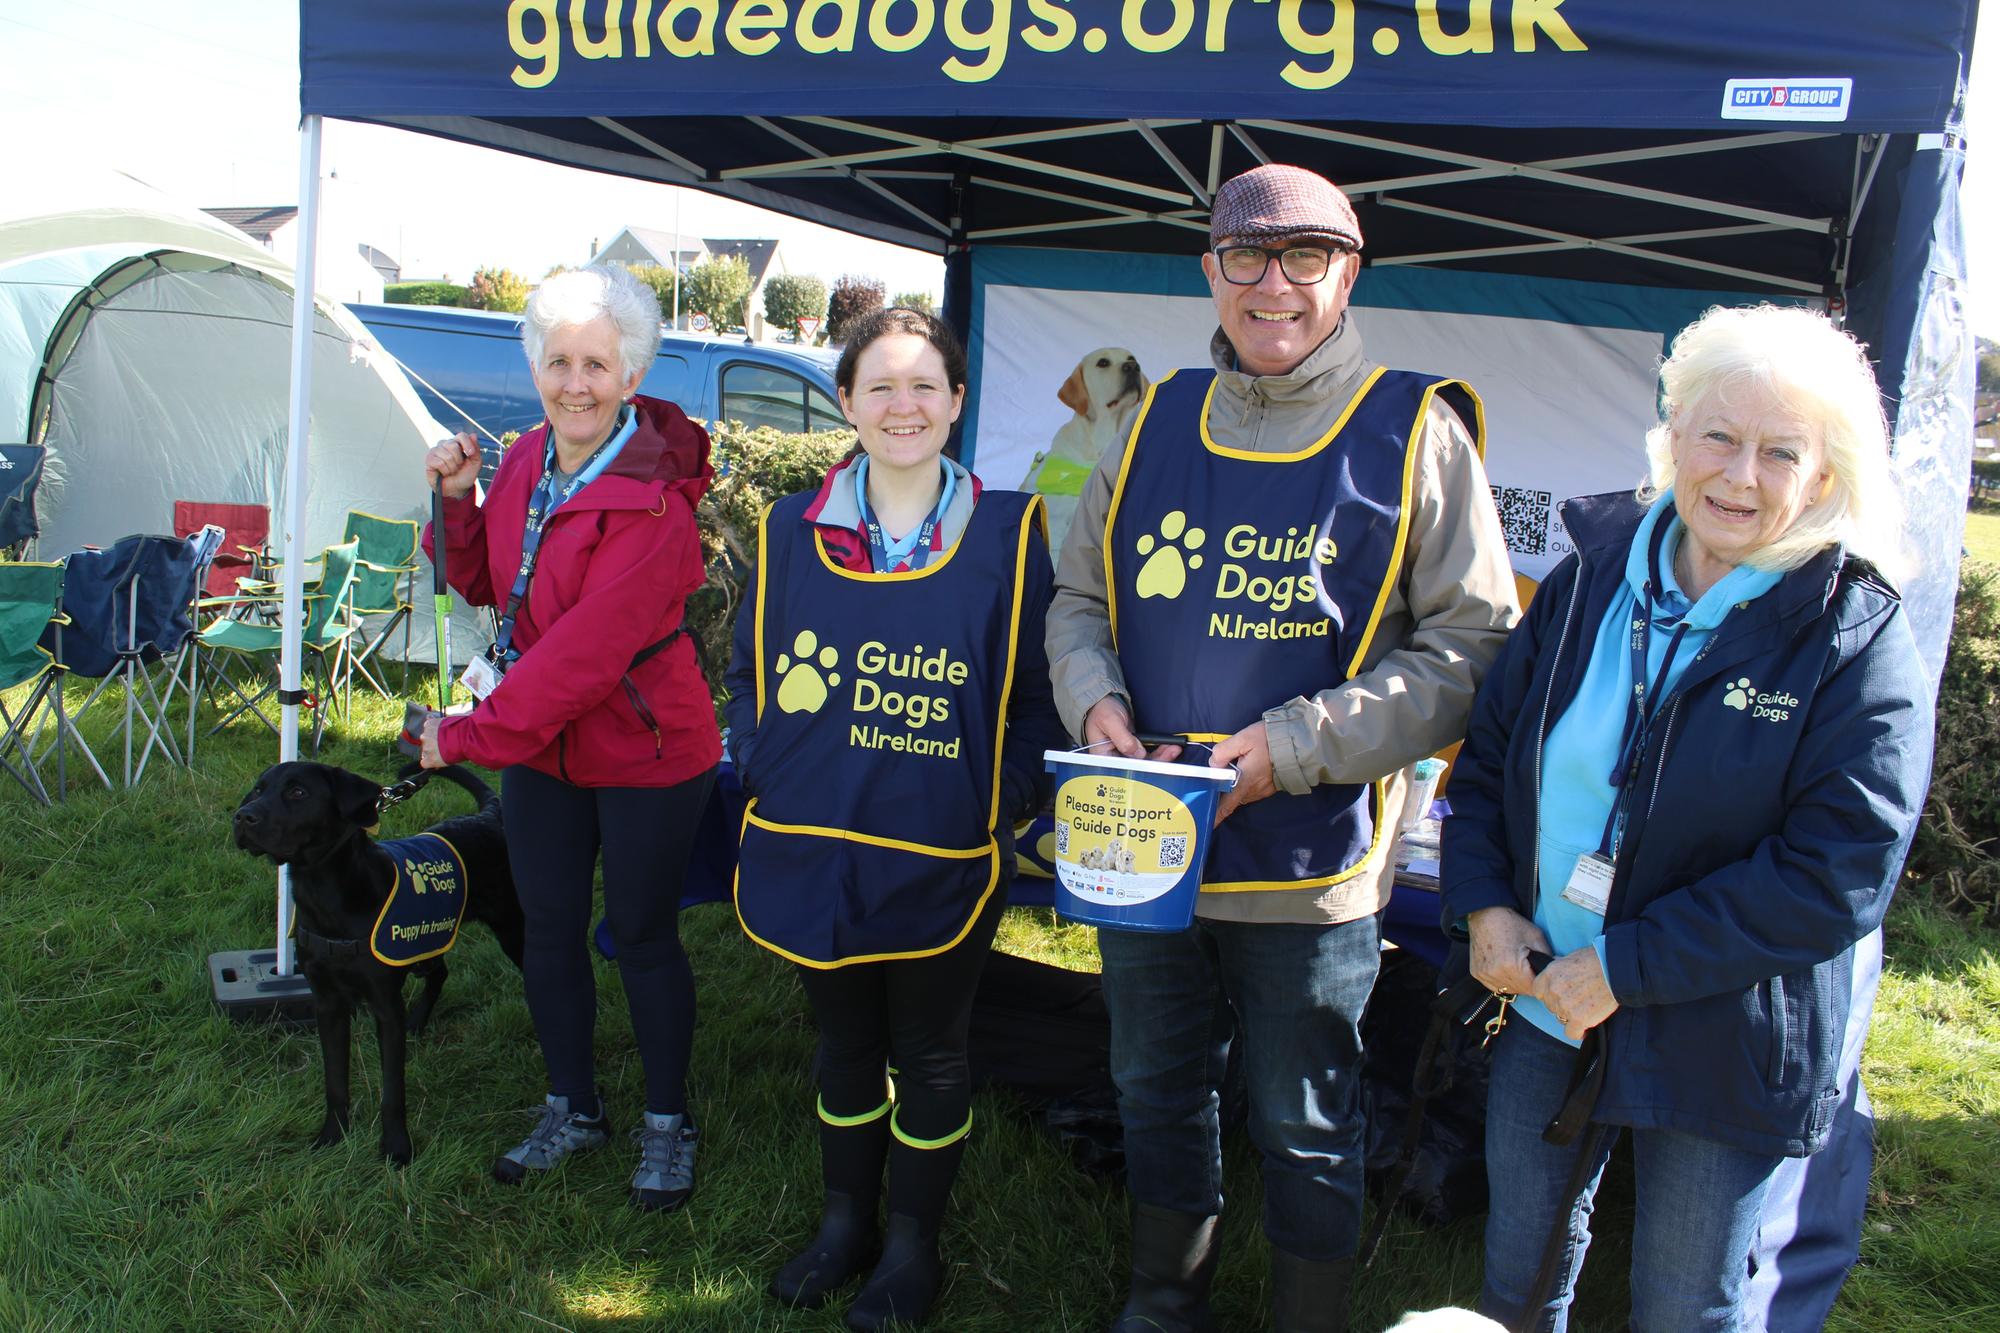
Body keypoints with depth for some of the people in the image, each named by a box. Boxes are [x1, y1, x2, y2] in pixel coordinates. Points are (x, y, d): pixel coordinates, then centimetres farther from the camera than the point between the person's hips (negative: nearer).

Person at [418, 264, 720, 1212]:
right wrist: (456, 499, -6)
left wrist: (467, 735, -19)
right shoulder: (528, 460, -1)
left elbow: (583, 655, -27)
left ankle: (667, 1125, 27)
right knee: (548, 928, 16)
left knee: (642, 935, 6)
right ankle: (572, 1109, 36)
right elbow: (486, 587, 12)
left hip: (644, 752, -7)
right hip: (537, 744, 7)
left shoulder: (652, 506, -25)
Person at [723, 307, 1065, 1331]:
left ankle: (912, 1245, 33)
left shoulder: (1007, 534, -4)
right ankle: (846, 1223, 40)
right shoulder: (793, 530, 3)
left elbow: (1036, 688, -1)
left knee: (928, 1056, 13)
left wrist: (1012, 799, -8)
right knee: (843, 1043, 20)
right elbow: (748, 671, 11)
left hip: (943, 859, -3)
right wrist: (762, 770, 1)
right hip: (811, 849, 3)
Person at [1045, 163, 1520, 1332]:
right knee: (1158, 1091, 22)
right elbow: (1081, 597, 13)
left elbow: (1473, 647, -10)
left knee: (1308, 1126, 13)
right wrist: (1096, 702, -8)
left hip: (1310, 861, -4)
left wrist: (1299, 743, -20)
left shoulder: (1413, 434, -7)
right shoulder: (1162, 421, 5)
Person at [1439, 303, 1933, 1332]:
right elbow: (1488, 753, 7)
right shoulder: (1591, 580, -2)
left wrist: (1623, 968, -21)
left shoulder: (1859, 646, -14)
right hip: (1542, 1007, 4)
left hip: (1719, 1048, -3)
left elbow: (1835, 880, -20)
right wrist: (1483, 905, -8)